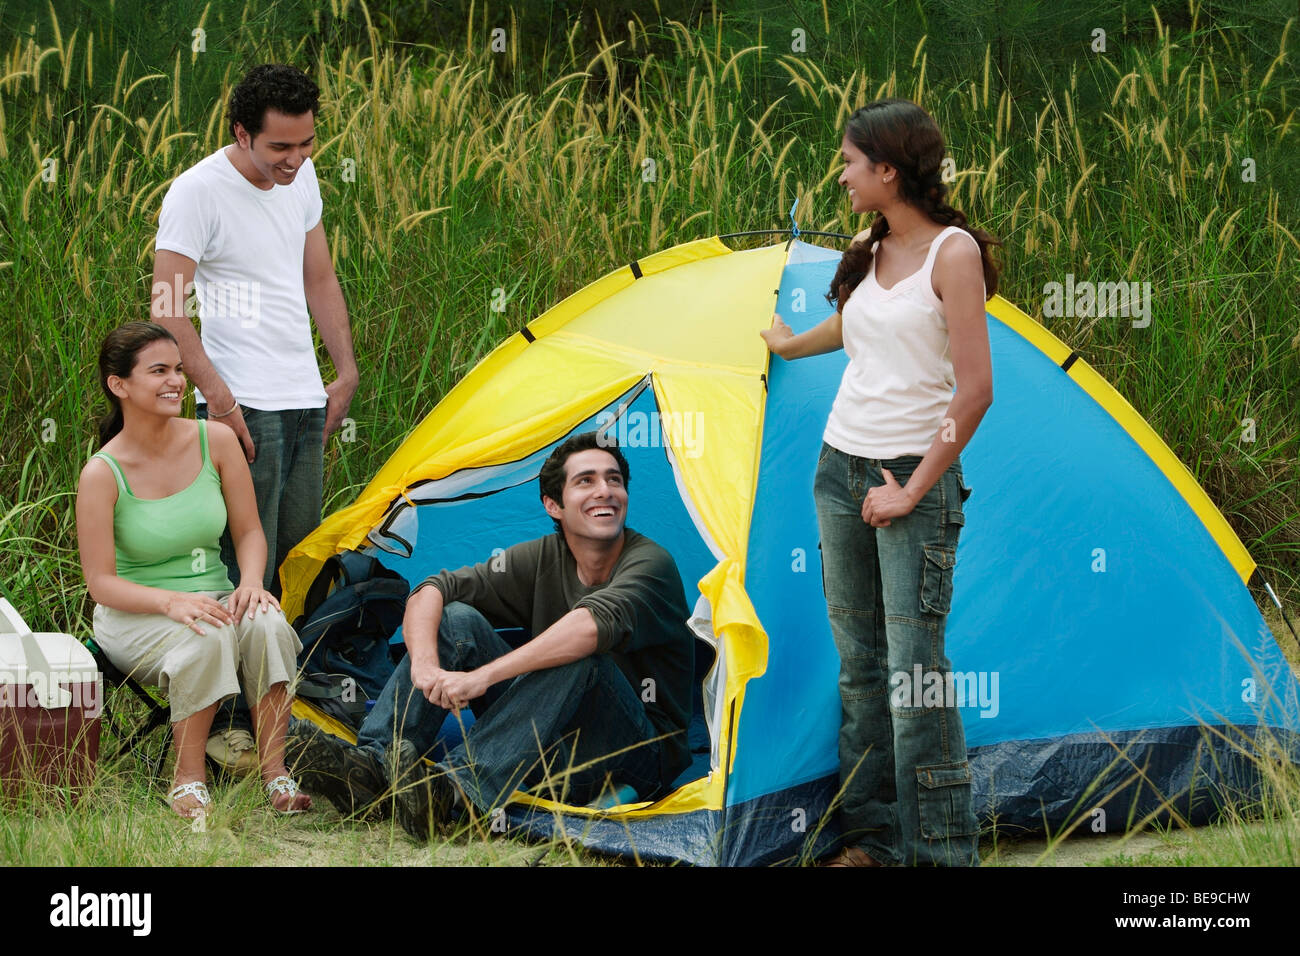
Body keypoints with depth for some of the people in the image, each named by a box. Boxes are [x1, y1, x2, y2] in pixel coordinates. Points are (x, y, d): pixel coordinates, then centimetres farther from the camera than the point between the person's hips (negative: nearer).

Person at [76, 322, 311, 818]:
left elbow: (249, 532, 6)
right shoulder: (103, 474, -13)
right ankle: (187, 781, -21)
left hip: (213, 599, 4)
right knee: (207, 638, -36)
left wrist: (250, 582, -17)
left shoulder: (215, 441, -2)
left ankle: (276, 773, -24)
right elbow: (101, 582, -13)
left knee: (265, 625, -30)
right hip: (134, 616, -4)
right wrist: (171, 601, -30)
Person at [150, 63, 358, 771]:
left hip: (306, 401, 7)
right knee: (244, 568, -9)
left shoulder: (301, 179, 9)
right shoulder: (198, 193, -13)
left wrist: (346, 371, 16)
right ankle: (225, 723, -4)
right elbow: (167, 307, -13)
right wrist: (215, 391, -18)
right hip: (245, 408, -7)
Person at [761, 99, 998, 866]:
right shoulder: (870, 253, 10)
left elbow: (975, 389, -15)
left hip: (914, 473, -7)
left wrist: (914, 491, -14)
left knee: (915, 668, -10)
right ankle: (876, 838, 15)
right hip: (841, 467, 7)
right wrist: (791, 345, 51)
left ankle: (945, 850, -5)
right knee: (860, 661, 9)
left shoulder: (953, 251, -12)